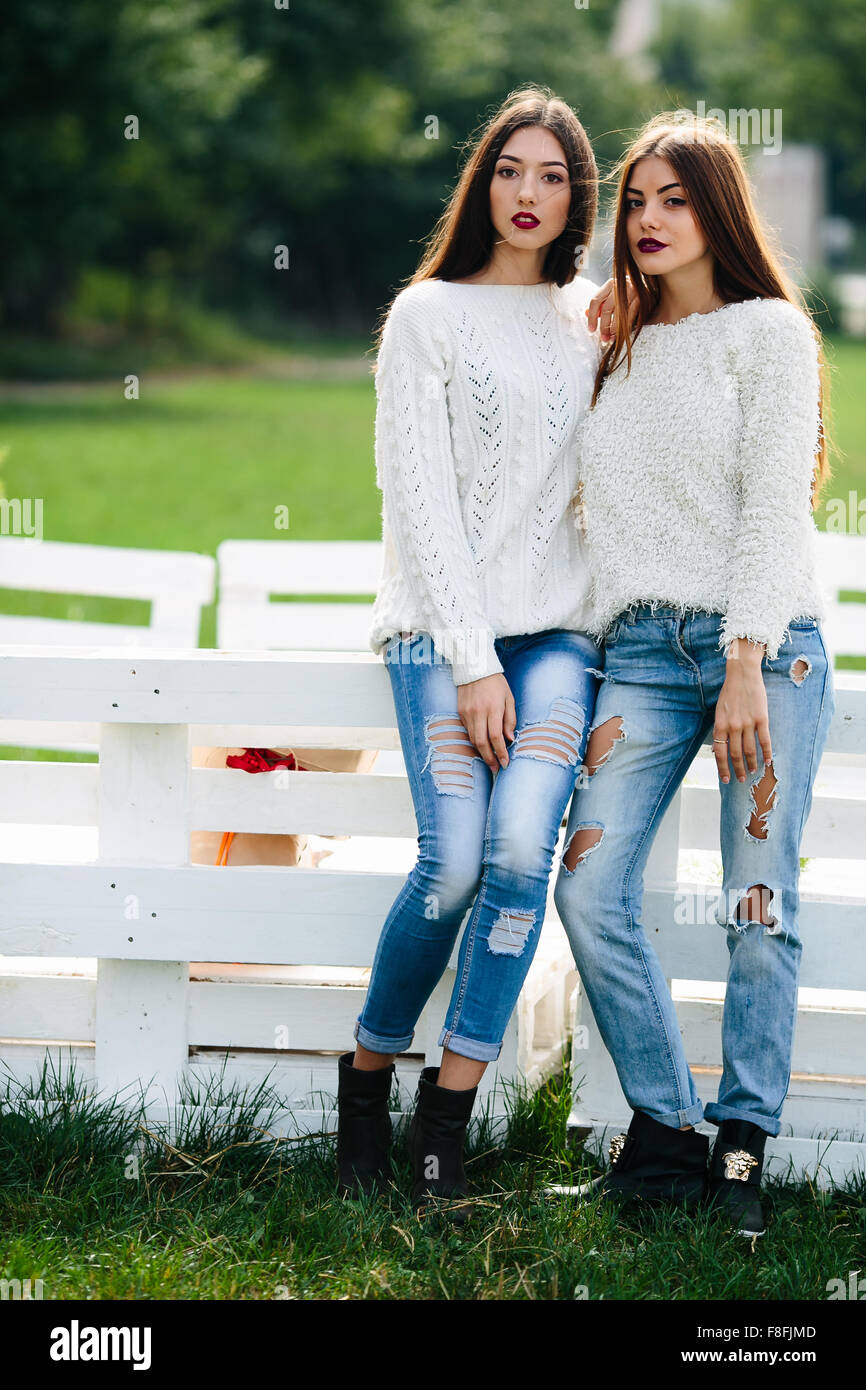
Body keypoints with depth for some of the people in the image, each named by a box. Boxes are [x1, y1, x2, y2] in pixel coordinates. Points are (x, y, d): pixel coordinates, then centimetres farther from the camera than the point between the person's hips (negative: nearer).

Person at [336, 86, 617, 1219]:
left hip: (559, 626, 3)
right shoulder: (428, 314, 4)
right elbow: (421, 496, -3)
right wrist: (473, 661, -11)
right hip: (443, 624, -3)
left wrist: (622, 353, 9)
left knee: (523, 852, -17)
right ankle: (368, 1072, 6)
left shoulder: (591, 318, 17)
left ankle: (446, 1127, -12)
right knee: (454, 864, -18)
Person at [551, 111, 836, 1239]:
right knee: (590, 891, -9)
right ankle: (665, 1133, 1)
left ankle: (745, 1147, 3)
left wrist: (747, 667, -14)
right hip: (643, 647, 5)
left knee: (759, 907, -5)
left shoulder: (768, 332, 4)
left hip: (766, 642, -4)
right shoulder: (616, 353, 20)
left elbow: (774, 500, -5)